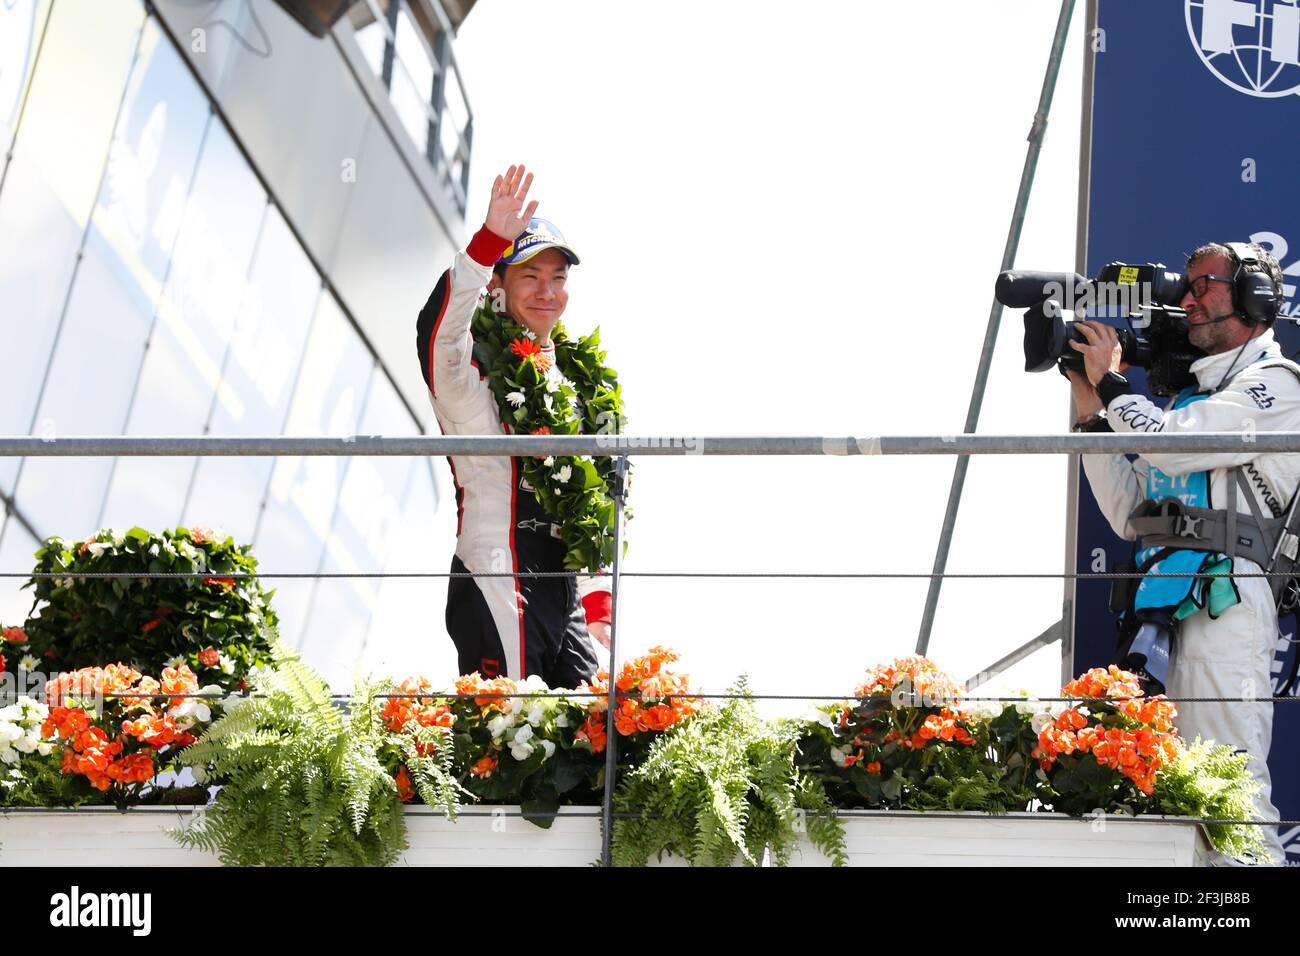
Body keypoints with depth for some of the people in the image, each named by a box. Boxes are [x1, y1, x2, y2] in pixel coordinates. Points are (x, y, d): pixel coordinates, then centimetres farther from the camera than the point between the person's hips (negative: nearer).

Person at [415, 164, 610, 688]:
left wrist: (598, 600, 16)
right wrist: (489, 241, -36)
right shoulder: (475, 373, -2)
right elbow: (438, 331, -28)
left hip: (566, 598, 7)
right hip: (496, 592, -7)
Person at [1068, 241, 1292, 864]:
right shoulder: (1193, 394, 26)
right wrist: (1093, 411, 16)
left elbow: (1175, 444, -14)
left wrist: (1110, 380, 0)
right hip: (1171, 608, 8)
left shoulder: (1272, 383, 2)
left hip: (1225, 601, -8)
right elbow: (1130, 513, 22)